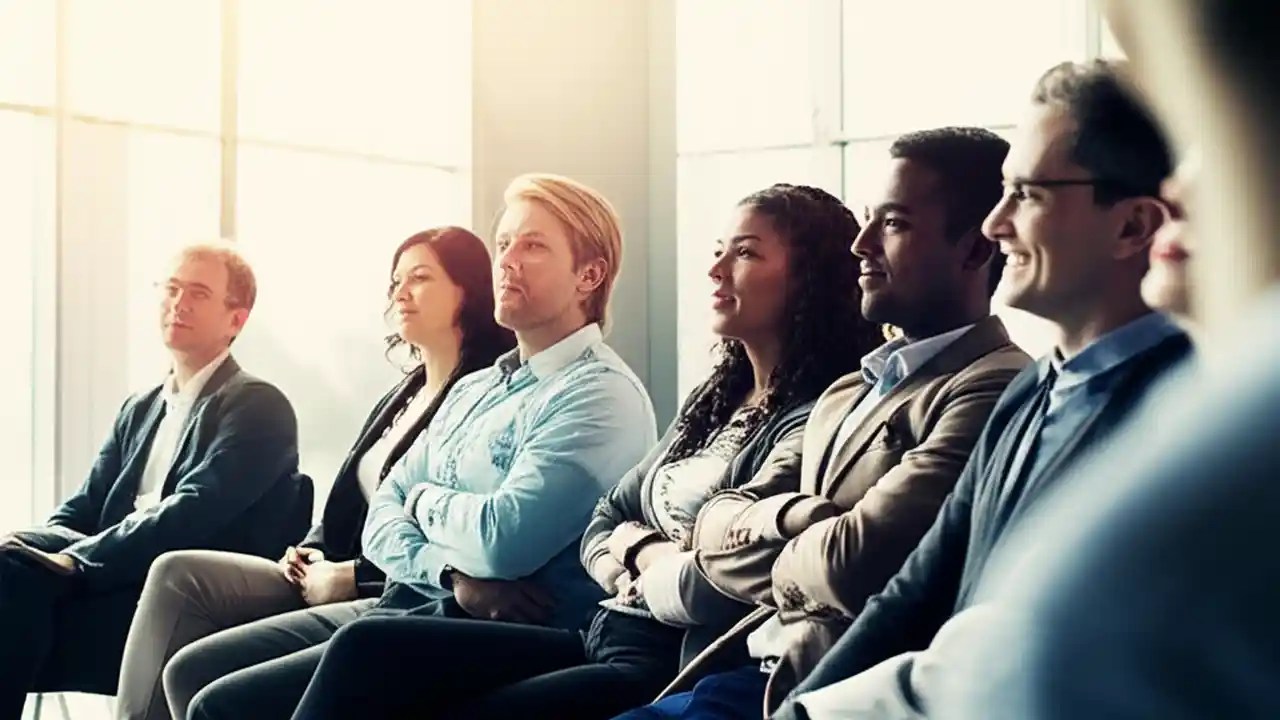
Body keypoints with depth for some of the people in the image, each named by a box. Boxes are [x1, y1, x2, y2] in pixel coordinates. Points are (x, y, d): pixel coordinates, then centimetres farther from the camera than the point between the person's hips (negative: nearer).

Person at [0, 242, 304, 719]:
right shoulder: (140, 410, 24)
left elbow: (190, 516, -15)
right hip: (120, 587, 7)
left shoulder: (258, 407, -1)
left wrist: (76, 561, -21)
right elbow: (85, 508, 15)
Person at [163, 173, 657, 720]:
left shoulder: (602, 397, -11)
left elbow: (504, 539, -25)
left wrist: (425, 499, -3)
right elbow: (382, 520, 9)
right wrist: (454, 575, -12)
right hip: (400, 605, 9)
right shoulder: (474, 389, 17)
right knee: (191, 671, 6)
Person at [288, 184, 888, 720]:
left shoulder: (815, 421, -14)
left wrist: (639, 564, -2)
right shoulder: (718, 399, 15)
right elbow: (602, 530, 18)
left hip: (672, 671, -8)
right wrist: (649, 553, -5)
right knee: (367, 649, -5)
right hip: (606, 640, 9)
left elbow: (716, 590, -24)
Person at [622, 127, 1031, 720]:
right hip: (756, 669, 8)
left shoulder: (994, 389, -13)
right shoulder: (848, 393, 18)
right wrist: (799, 519, -9)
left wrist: (780, 561, 0)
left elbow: (854, 565, -23)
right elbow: (716, 529, 13)